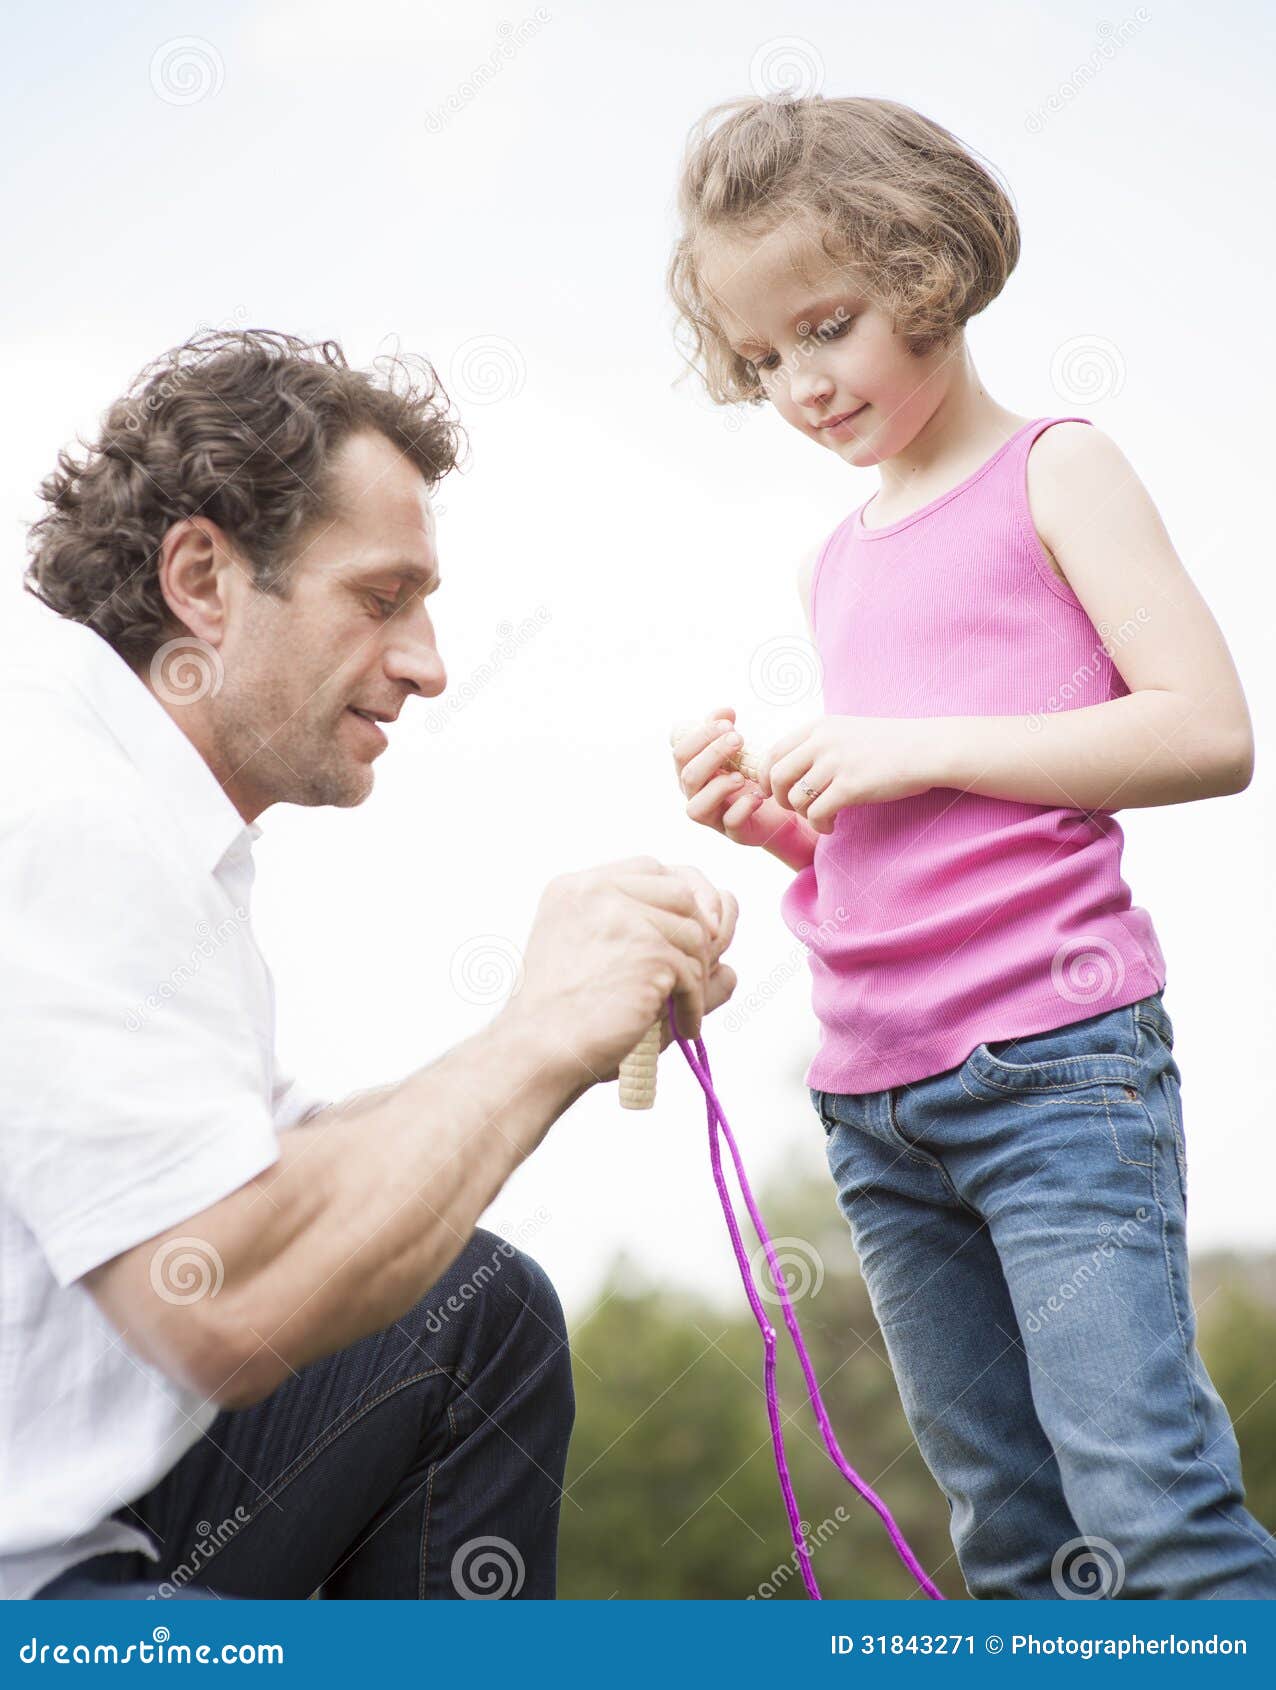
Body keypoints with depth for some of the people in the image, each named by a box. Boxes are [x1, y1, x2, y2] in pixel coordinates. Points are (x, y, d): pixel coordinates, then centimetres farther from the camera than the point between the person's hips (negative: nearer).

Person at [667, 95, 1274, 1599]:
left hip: (1051, 1059, -6)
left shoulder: (1049, 473, 1)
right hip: (871, 1097, 6)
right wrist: (764, 816, 5)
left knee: (1150, 1509, -13)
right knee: (1013, 1542, 9)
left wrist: (918, 747, -14)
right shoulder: (835, 569, 19)